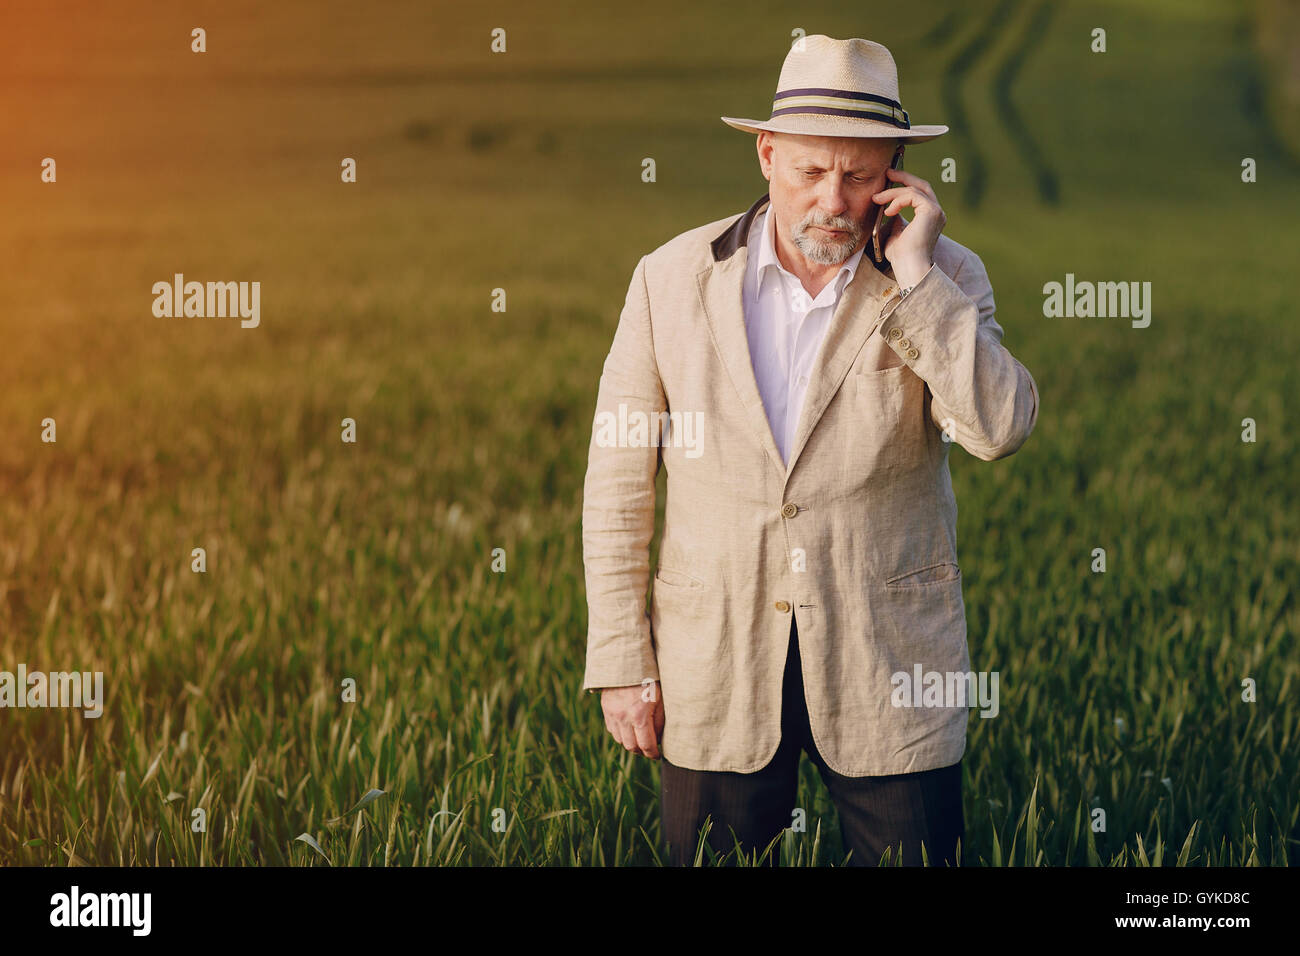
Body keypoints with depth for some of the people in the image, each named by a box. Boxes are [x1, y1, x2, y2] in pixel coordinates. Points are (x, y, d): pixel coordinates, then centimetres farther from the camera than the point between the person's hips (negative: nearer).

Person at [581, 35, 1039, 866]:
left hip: (891, 672, -1)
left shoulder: (943, 279, -1)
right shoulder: (672, 278, 0)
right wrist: (620, 664, 1)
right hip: (714, 673, 1)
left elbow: (1002, 429, -18)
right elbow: (618, 480, 3)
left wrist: (915, 275, -18)